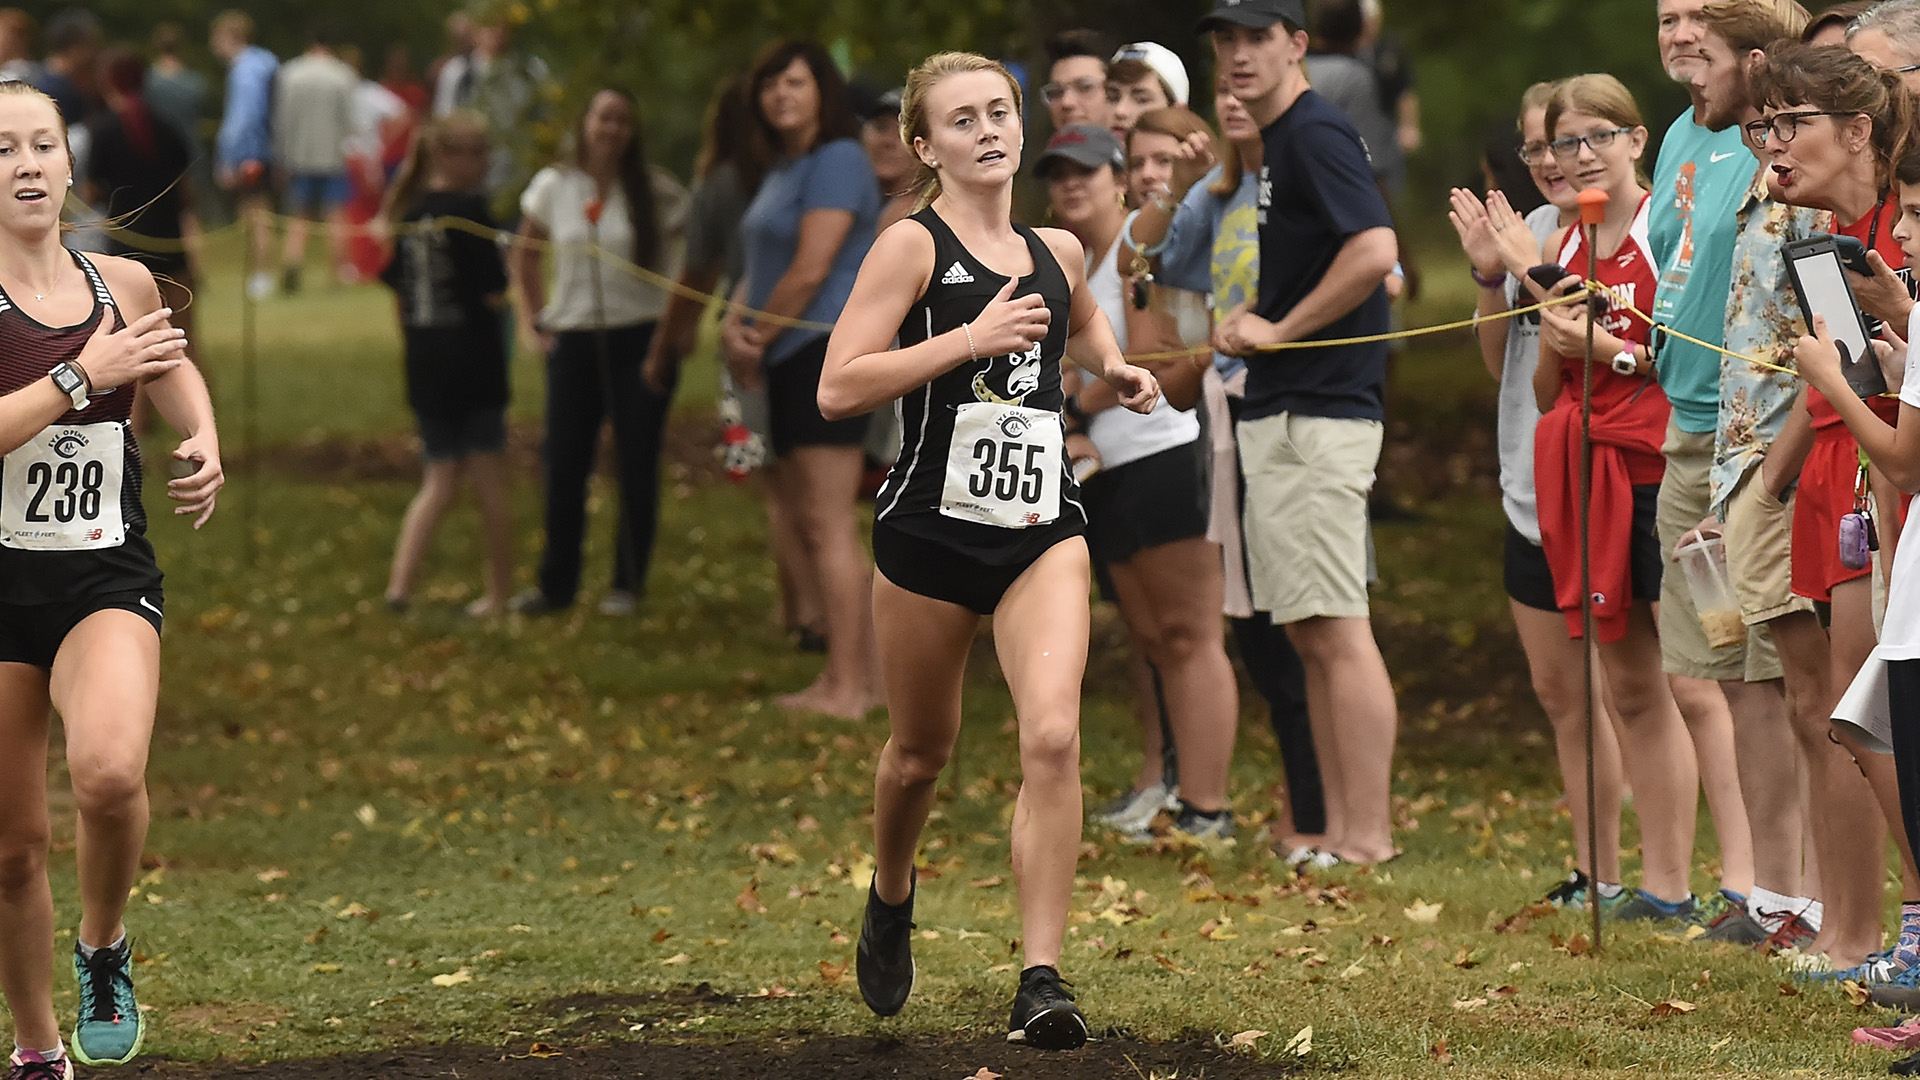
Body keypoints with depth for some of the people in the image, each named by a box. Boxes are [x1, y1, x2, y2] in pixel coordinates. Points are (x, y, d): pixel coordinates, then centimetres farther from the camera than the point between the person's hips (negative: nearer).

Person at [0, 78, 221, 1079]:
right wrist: (84, 375, -21)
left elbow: (175, 368, 28)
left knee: (108, 772, -28)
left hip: (106, 580, 1)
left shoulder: (124, 284, 6)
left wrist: (205, 441, 10)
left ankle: (105, 949, 1)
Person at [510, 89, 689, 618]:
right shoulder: (553, 187, 3)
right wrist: (530, 320, 8)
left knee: (637, 464, 1)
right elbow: (526, 257, 16)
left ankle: (628, 583, 12)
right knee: (563, 463, 1)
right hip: (573, 338, 2)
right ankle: (555, 584, 12)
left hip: (640, 337, -2)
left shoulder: (656, 191, -3)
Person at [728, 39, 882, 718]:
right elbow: (761, 267, 18)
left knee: (828, 522, -10)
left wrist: (758, 338, -7)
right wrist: (734, 328, -1)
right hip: (788, 360, 11)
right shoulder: (779, 171, 20)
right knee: (804, 522, 12)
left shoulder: (835, 161, -11)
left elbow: (809, 270, -17)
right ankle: (863, 674, 16)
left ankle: (846, 688, -10)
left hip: (828, 350, -11)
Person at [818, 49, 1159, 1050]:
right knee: (921, 748, 14)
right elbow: (839, 388, -16)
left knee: (1052, 735, -18)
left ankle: (1041, 979, -17)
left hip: (1041, 527, 3)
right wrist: (972, 339, -21)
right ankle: (891, 899, 47)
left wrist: (1115, 368, 12)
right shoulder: (912, 245, -6)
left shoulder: (1058, 251, 11)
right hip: (930, 526, -3)